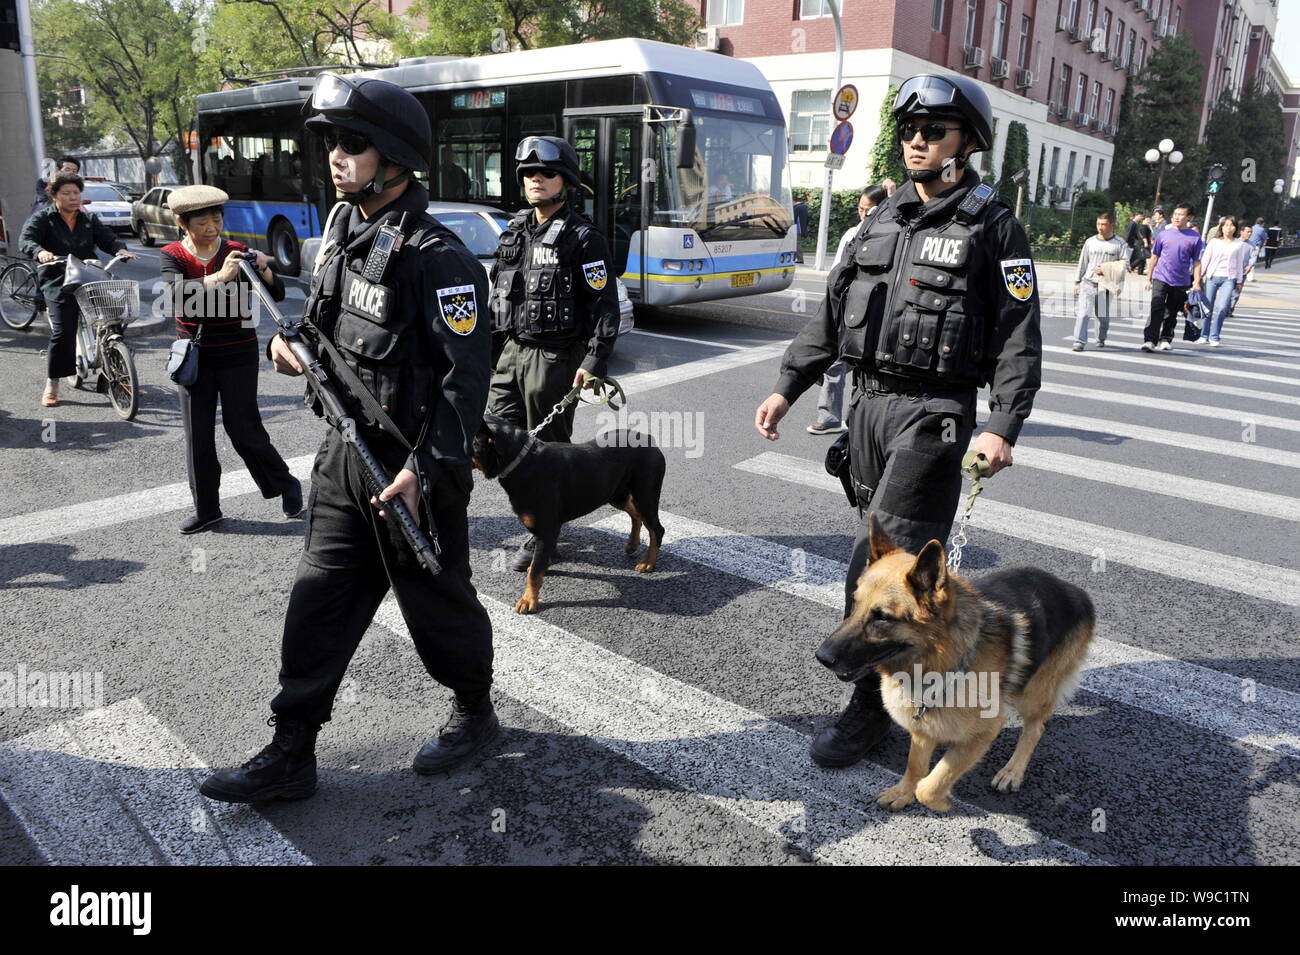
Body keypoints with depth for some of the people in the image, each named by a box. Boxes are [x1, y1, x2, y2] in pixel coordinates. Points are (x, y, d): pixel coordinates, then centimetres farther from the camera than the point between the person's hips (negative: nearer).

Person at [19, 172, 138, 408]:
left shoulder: (89, 220, 17)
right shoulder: (42, 218, 5)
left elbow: (108, 238, 8)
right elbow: (26, 240, -7)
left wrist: (121, 249, -15)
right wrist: (40, 252, -30)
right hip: (58, 283, -4)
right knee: (62, 331, -14)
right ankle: (51, 385, -4)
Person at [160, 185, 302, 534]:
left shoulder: (236, 252, -4)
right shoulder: (171, 255, -2)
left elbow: (277, 295, -11)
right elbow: (177, 296, -23)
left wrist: (264, 270, -32)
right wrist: (220, 277, -39)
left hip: (238, 355, -2)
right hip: (194, 356, 2)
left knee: (244, 430, -3)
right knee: (198, 435, 6)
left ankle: (286, 485, 18)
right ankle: (206, 508, 18)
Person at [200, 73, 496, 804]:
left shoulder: (436, 257, -18)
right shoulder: (343, 235, 9)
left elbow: (466, 375, -20)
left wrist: (425, 469, -23)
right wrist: (292, 343, 2)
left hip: (413, 467, -8)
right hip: (347, 452, 8)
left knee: (437, 601, 9)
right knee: (319, 601, 10)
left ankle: (475, 714, 35)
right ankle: (291, 756, 22)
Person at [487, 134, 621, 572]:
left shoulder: (583, 238, -8)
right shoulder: (515, 231, 13)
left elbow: (605, 306, -11)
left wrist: (595, 363, -19)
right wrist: (487, 348, 16)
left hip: (554, 358, -7)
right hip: (510, 351, 7)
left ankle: (541, 536, 15)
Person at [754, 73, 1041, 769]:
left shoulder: (992, 228, -2)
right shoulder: (883, 220, 14)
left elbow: (1018, 337, -6)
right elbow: (832, 313, 14)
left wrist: (1004, 427, -18)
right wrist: (788, 387, 7)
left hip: (934, 414, -6)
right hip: (868, 402, 6)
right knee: (900, 548, 16)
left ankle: (870, 707, 2)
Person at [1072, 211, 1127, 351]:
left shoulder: (1119, 244, 1)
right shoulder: (1090, 242, 7)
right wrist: (1077, 282, 13)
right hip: (1088, 283, 1)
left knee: (1103, 315, 9)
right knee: (1083, 313, -13)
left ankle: (1101, 339, 31)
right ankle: (1079, 342, -15)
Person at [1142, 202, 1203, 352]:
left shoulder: (1195, 237, 0)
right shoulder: (1163, 234, 2)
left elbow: (1197, 262, 2)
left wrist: (1197, 283, -4)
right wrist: (1149, 278, 10)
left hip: (1181, 282, 1)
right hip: (1160, 278, -1)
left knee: (1172, 313, 12)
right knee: (1156, 310, -15)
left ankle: (1165, 340, 26)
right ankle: (1149, 340, -18)